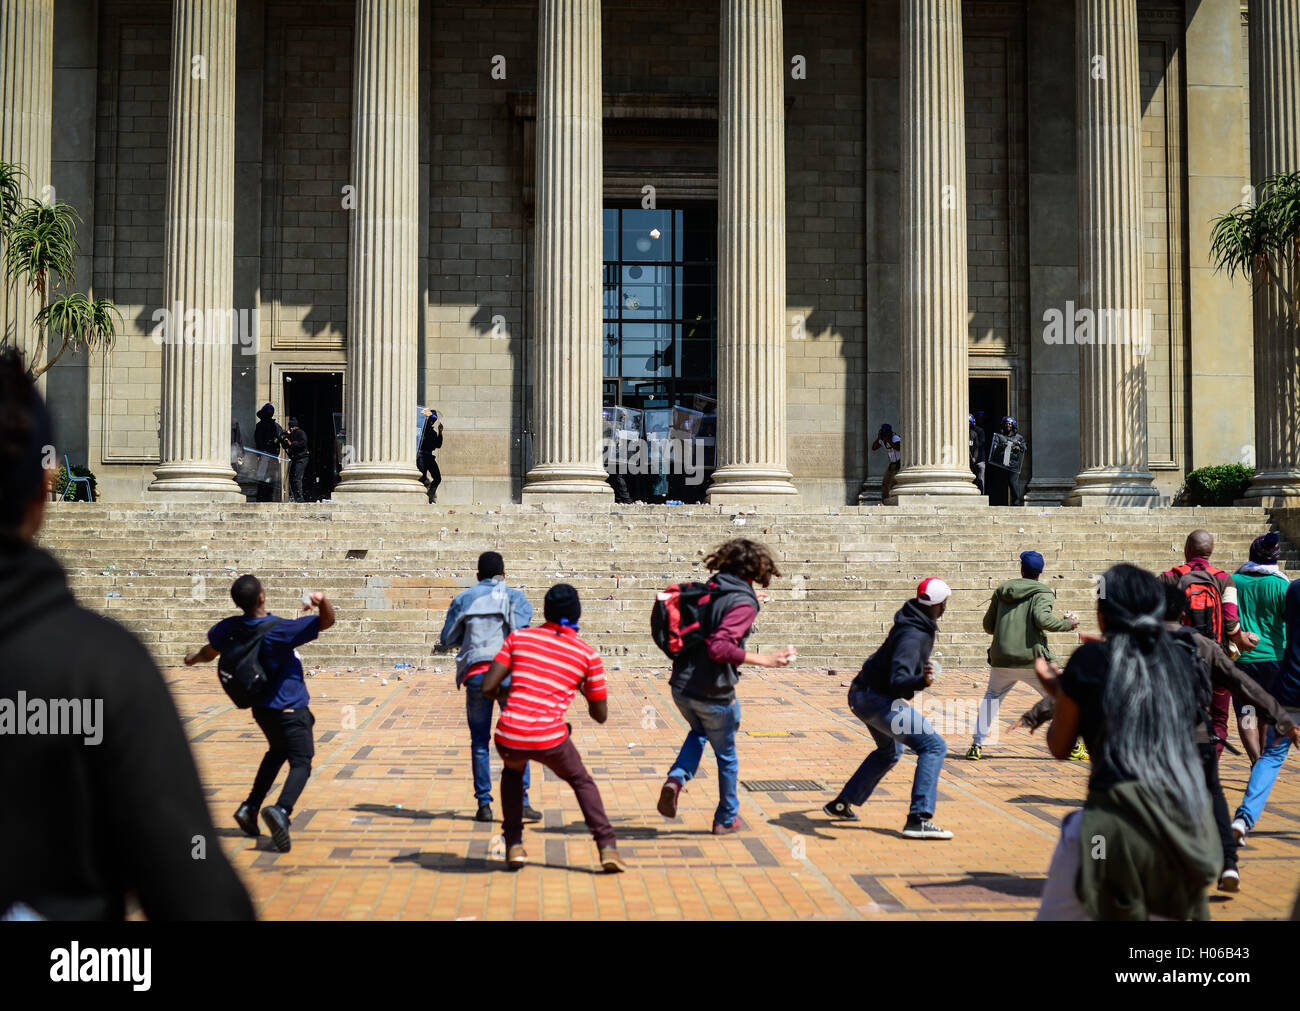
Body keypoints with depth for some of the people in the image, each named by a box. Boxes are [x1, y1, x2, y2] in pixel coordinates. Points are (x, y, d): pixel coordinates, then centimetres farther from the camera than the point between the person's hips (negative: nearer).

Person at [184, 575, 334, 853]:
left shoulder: (230, 628, -6)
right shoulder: (280, 630, -22)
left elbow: (210, 652, 13)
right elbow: (327, 621, -21)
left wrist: (193, 658, 34)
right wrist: (323, 600, -40)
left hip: (262, 707, 7)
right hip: (291, 708, -7)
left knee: (276, 752, 28)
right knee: (301, 763, -8)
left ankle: (250, 807, 18)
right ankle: (281, 810, -33)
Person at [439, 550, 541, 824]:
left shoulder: (463, 598, 14)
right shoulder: (515, 597, 8)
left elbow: (448, 638, 13)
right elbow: (519, 631, -8)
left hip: (475, 673, 2)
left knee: (479, 740, 10)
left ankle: (484, 804, 8)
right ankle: (521, 801, 1)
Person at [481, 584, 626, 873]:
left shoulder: (518, 637, 7)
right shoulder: (588, 656, 6)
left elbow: (488, 687, 2)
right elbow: (600, 715, 11)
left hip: (508, 737, 2)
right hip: (550, 739, -1)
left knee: (513, 772, 35)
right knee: (582, 782, 26)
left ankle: (514, 846, 27)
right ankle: (607, 847, 11)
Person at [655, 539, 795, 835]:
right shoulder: (743, 603, -18)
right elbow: (719, 647, -29)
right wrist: (766, 660, -25)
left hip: (681, 686, 6)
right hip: (713, 694, -6)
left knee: (699, 732, 33)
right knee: (726, 756, 17)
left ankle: (676, 778, 9)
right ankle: (727, 818, 30)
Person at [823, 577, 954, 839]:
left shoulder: (915, 621, 5)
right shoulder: (913, 635, -25)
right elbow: (898, 681, -35)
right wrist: (922, 681, -53)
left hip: (863, 693, 11)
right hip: (877, 699, -11)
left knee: (889, 752, 31)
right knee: (934, 746, -16)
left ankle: (841, 804, 36)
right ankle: (919, 819, -21)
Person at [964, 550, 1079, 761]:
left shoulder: (1001, 591, 13)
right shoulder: (1042, 593, -1)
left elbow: (988, 626, 15)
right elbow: (1042, 619, -19)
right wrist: (1067, 624, -5)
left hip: (1001, 658, 4)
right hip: (1033, 658, -4)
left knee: (992, 696, 23)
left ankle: (977, 745, 11)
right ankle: (1071, 746, 8)